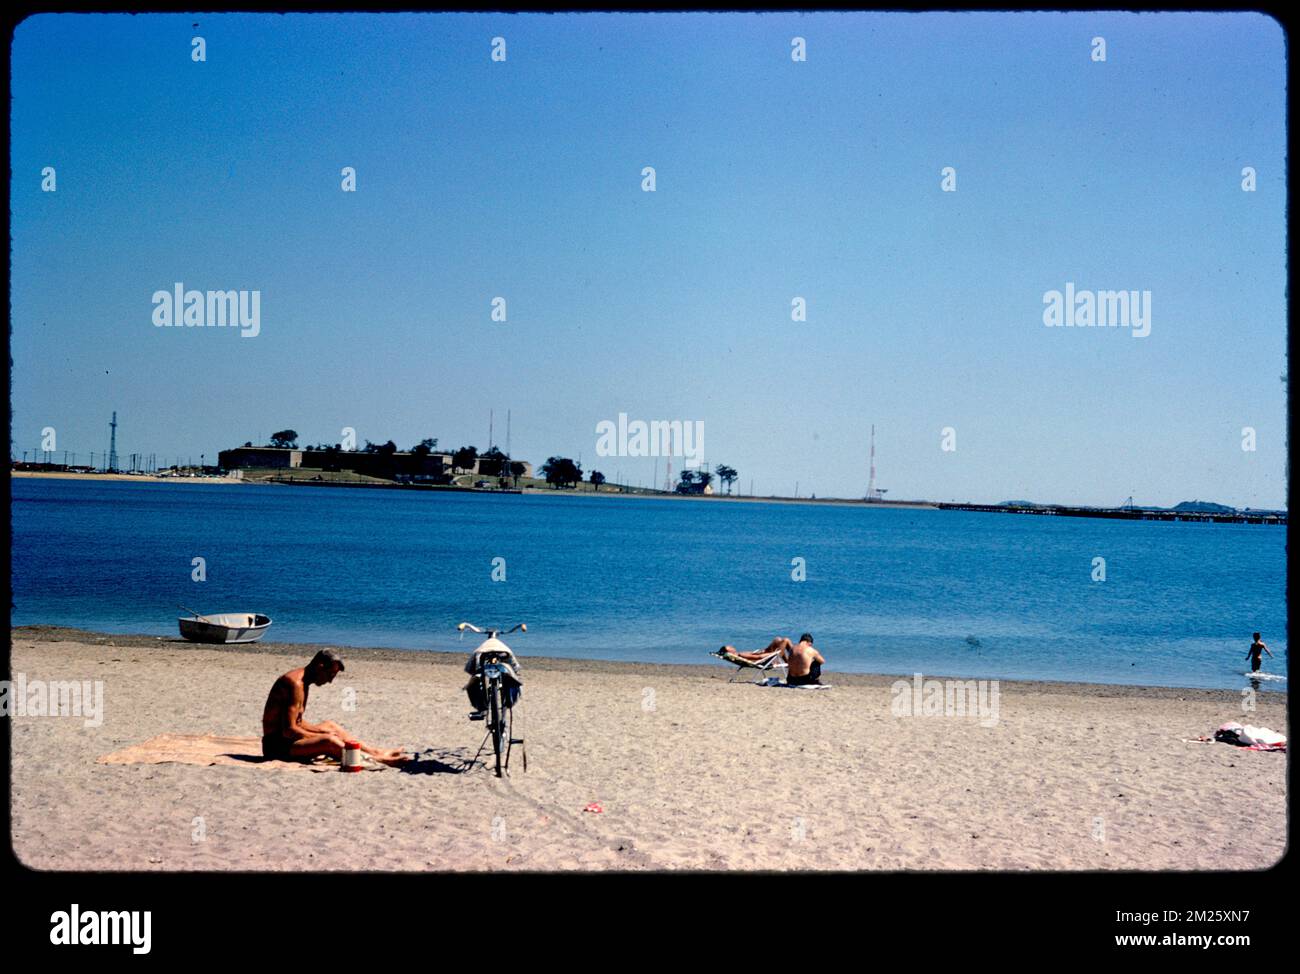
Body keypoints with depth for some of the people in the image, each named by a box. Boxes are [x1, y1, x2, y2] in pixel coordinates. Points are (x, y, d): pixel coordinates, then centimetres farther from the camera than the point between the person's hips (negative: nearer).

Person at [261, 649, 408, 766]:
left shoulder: (304, 682, 13)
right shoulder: (295, 684, -20)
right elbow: (288, 730, -24)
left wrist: (323, 731, 5)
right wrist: (322, 736, -13)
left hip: (285, 740, 11)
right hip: (276, 745, -11)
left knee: (330, 725, 20)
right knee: (328, 741, -25)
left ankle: (375, 751, 19)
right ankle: (377, 759, -19)